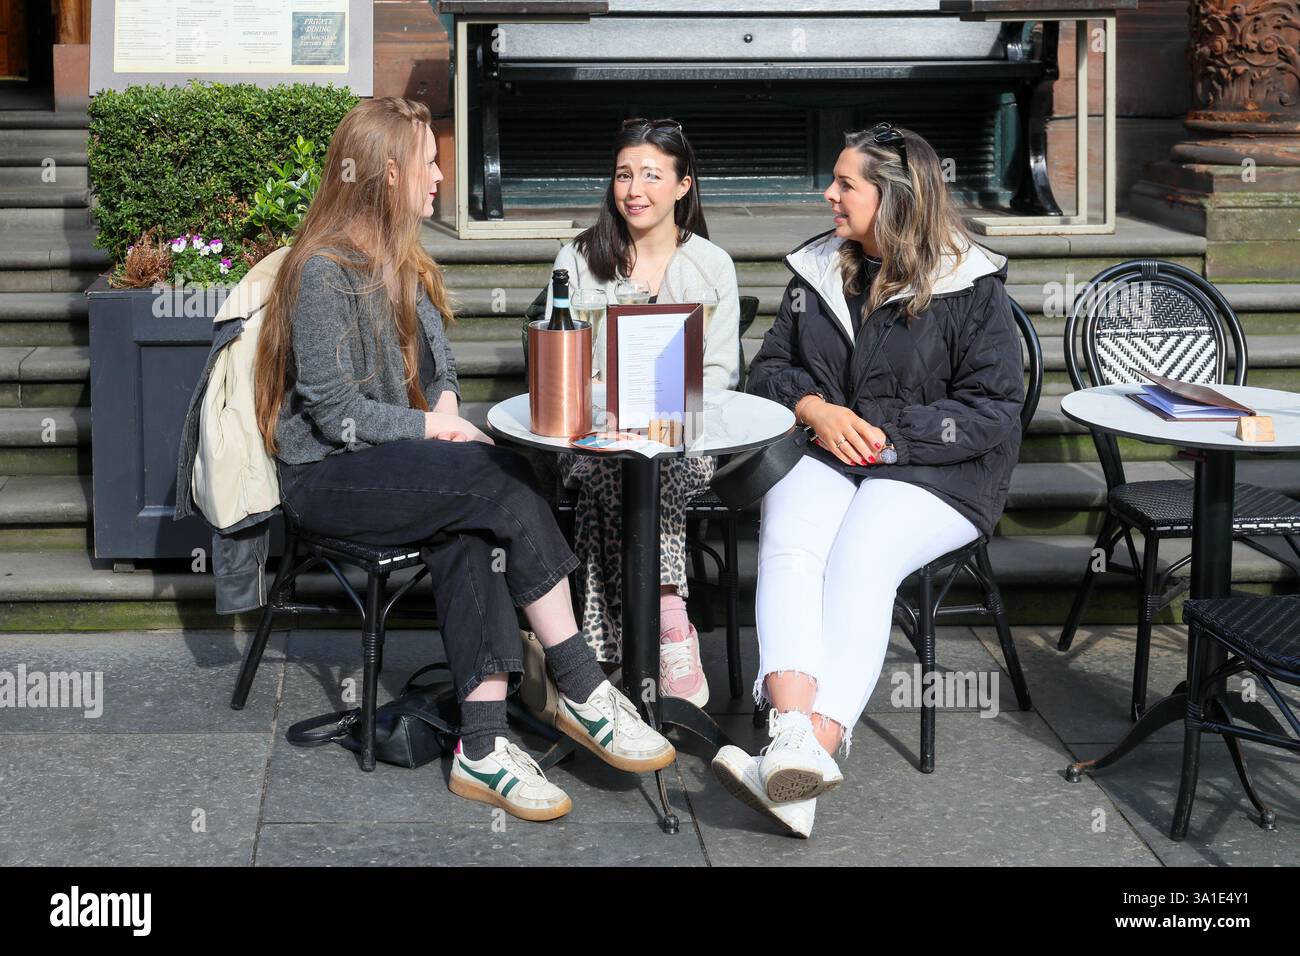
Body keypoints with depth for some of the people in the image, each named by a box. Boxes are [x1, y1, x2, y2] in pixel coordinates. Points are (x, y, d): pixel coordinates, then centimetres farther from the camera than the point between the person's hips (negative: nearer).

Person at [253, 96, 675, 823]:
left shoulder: (400, 262, 15)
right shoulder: (325, 271, -14)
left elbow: (437, 356, 19)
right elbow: (334, 411, -16)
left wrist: (446, 404, -2)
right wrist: (430, 425, -11)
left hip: (391, 459, 8)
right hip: (328, 479, -8)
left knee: (472, 529, -26)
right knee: (505, 486, -25)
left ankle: (485, 747, -35)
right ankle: (584, 691, -17)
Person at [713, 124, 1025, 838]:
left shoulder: (970, 287, -1)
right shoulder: (817, 271, 16)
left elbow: (993, 409, -4)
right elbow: (771, 365, 21)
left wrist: (887, 435, -13)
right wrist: (815, 410, -2)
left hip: (938, 472, -4)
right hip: (824, 456, 4)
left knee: (859, 561, -33)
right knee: (787, 546, -30)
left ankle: (810, 751, -48)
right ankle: (795, 736, -50)